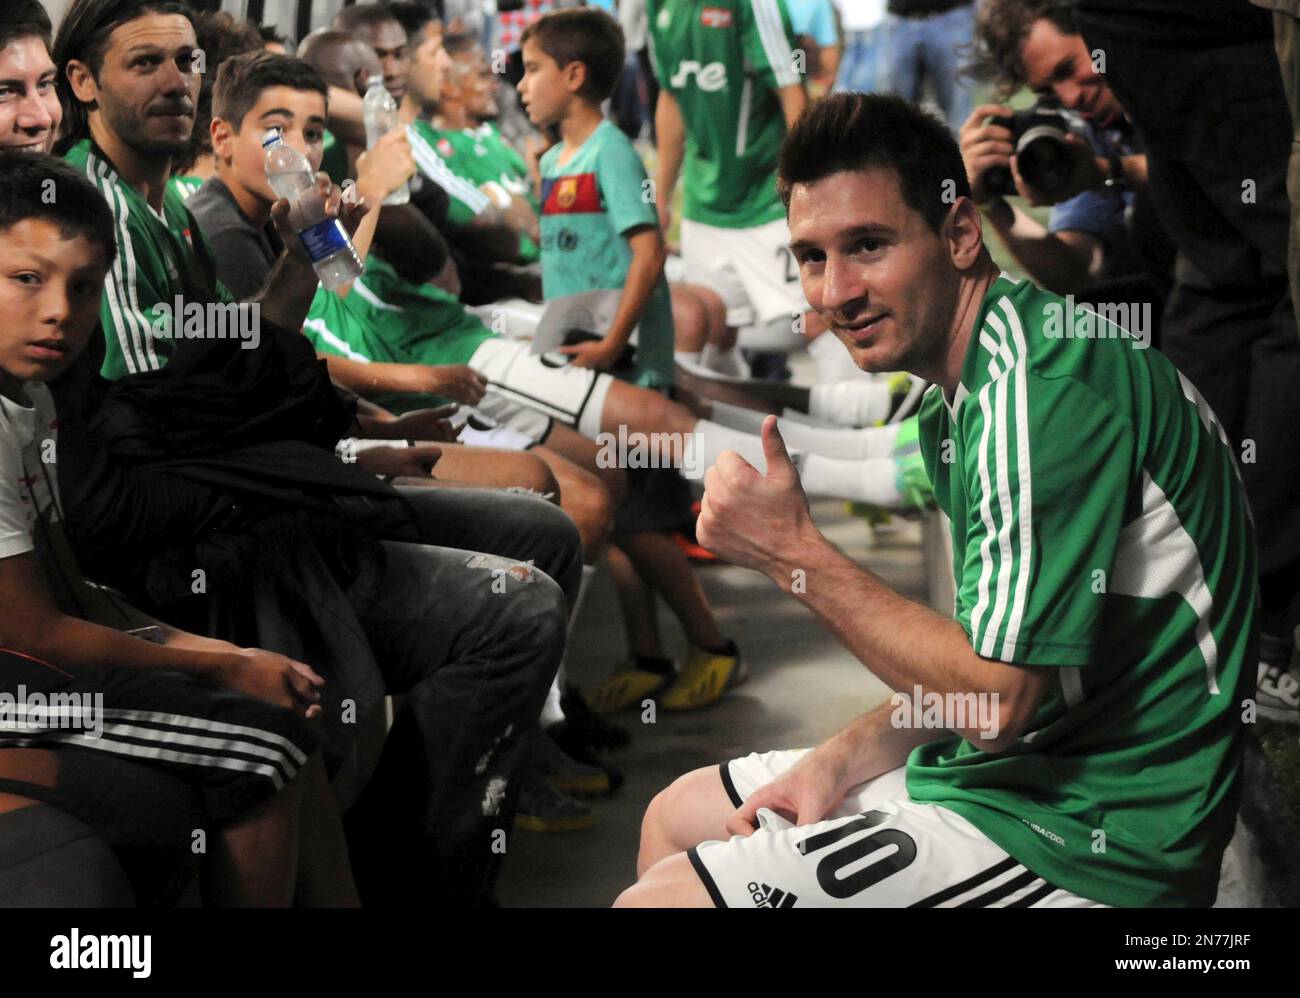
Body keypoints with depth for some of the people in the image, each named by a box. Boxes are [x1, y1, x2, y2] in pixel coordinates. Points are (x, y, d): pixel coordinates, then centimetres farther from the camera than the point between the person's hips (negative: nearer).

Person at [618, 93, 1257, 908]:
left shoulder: (1043, 387, -23)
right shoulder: (964, 387, 10)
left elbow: (998, 699, -24)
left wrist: (795, 552, -19)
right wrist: (841, 763, 2)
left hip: (1087, 840, -10)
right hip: (1017, 772, 10)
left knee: (658, 898, -13)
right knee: (676, 819, 17)